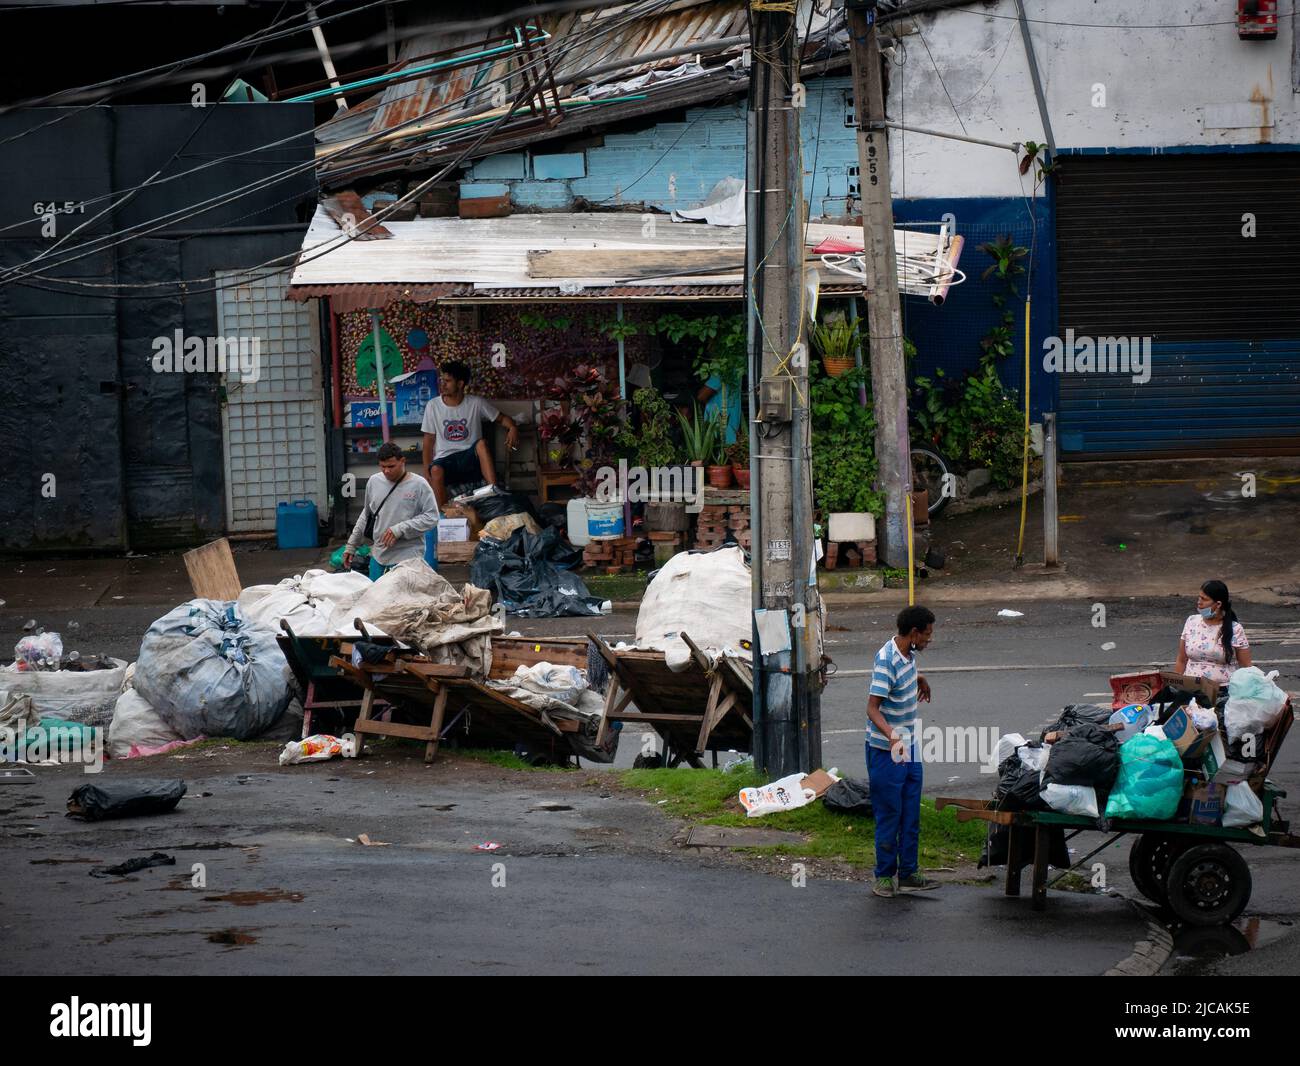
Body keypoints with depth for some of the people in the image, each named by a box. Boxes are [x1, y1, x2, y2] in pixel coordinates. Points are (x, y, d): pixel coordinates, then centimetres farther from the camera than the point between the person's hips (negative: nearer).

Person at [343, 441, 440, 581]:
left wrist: (401, 529, -19)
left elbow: (431, 517, -10)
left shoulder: (419, 485, -7)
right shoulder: (374, 481, 8)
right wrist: (351, 546, 21)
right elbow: (366, 515, 21)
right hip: (378, 558, 5)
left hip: (408, 559, -5)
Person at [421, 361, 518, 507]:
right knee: (436, 470, -36)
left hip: (471, 459, 0)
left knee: (481, 443, -33)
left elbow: (501, 418, 9)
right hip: (445, 460, 0)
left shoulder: (476, 403, 2)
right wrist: (427, 472, -3)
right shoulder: (433, 406, 3)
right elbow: (429, 441, 6)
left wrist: (513, 428, -16)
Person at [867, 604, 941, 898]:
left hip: (909, 746, 8)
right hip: (886, 751, -8)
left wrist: (919, 680, 39)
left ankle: (908, 873, 17)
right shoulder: (886, 661, -25)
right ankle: (884, 876, 11)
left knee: (911, 813, 11)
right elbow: (872, 708, -28)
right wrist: (891, 736, -41)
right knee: (889, 813, 0)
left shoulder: (908, 653, 1)